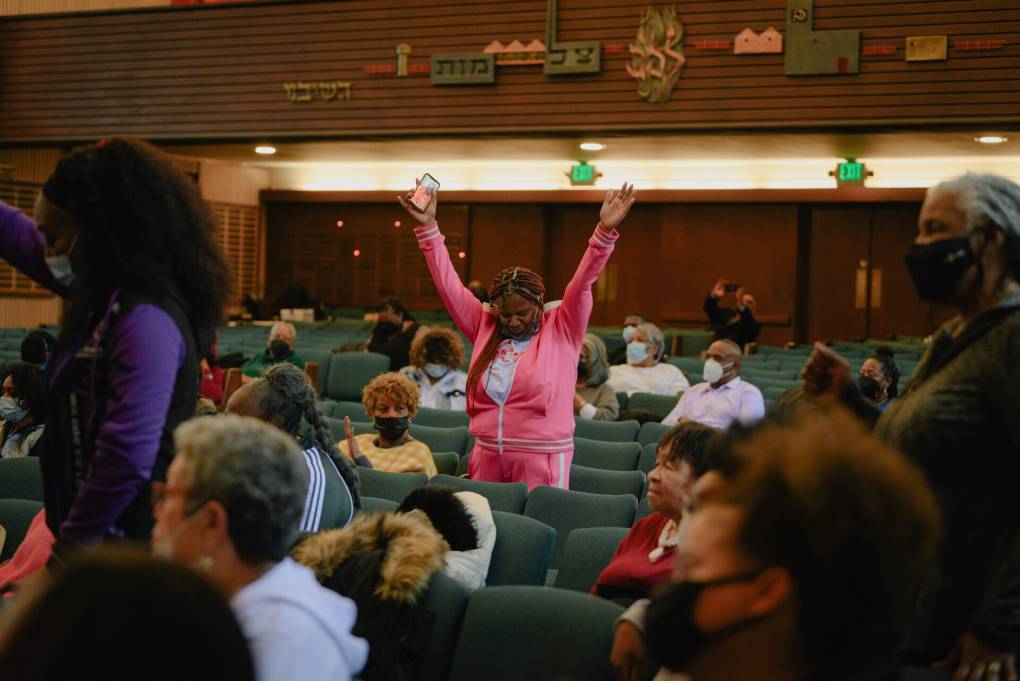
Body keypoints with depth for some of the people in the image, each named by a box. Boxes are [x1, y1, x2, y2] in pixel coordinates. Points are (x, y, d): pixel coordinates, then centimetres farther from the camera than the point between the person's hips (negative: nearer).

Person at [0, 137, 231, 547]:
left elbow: (128, 456, -28)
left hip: (130, 545, -9)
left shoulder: (146, 320, -22)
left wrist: (74, 539, -18)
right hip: (107, 534, 9)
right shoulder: (105, 292, 7)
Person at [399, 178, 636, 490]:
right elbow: (449, 285, 5)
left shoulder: (561, 330, -1)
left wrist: (605, 232, -25)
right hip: (487, 457, 4)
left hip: (540, 461, -4)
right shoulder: (484, 326, 7)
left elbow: (583, 284, -12)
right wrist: (428, 227, -1)